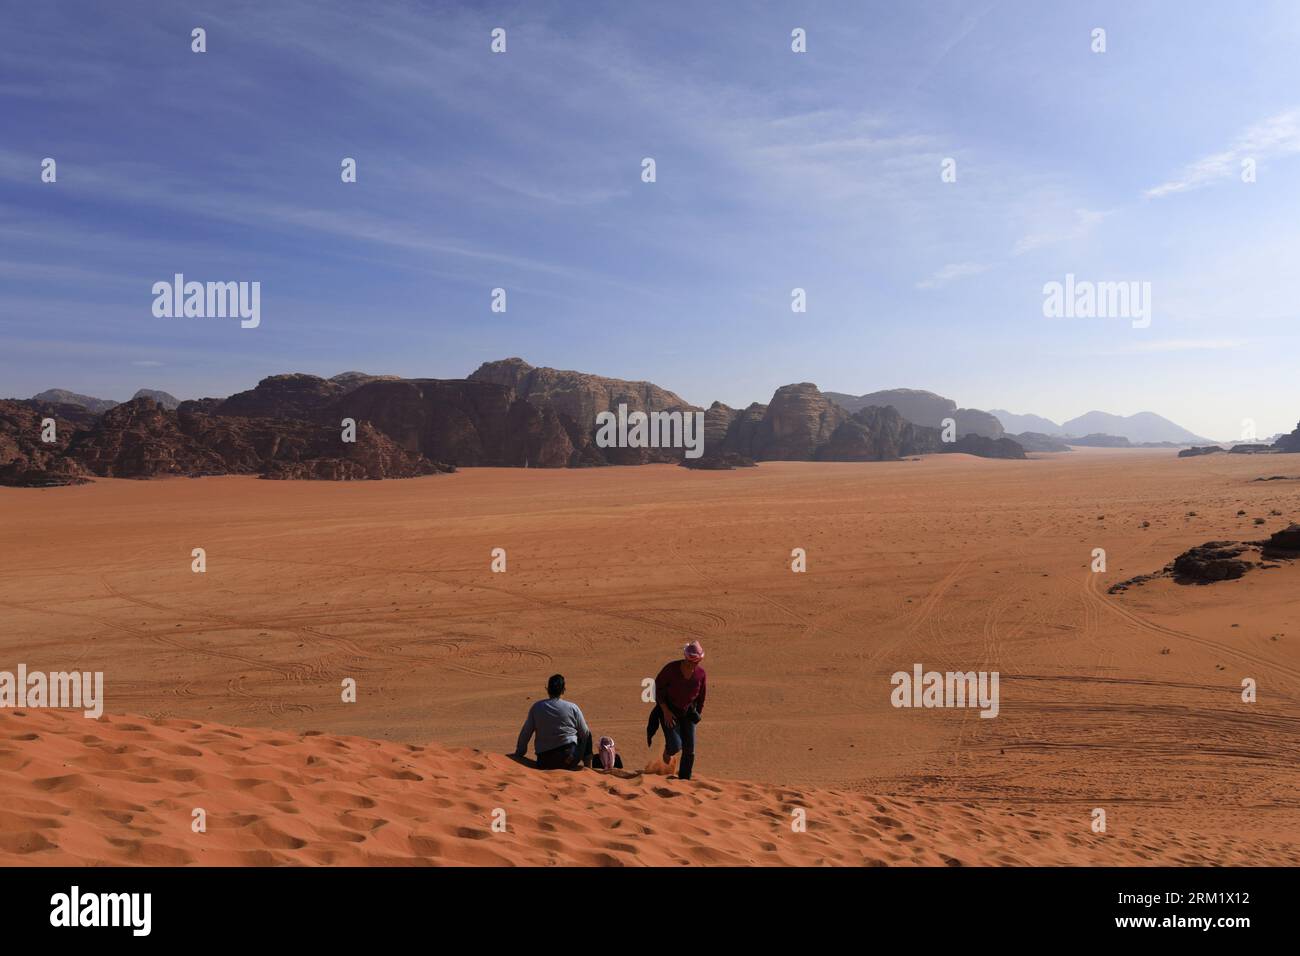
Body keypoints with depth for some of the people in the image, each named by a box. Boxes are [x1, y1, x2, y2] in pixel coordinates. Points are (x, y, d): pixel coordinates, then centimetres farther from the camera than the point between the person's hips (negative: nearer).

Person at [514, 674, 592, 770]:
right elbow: (585, 733, 6)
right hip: (570, 760, -4)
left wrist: (518, 756, 18)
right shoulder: (572, 707, -2)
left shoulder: (536, 707, 2)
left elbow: (525, 734, 6)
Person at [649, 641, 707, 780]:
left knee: (689, 750, 1)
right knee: (675, 745, -17)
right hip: (668, 711, -3)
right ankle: (667, 751, 21)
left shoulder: (700, 673, -13)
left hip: (687, 712, 3)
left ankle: (684, 779, 19)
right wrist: (665, 711, -17)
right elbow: (657, 687, -14)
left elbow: (701, 695, 3)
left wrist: (699, 713, 9)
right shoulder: (671, 668, -24)